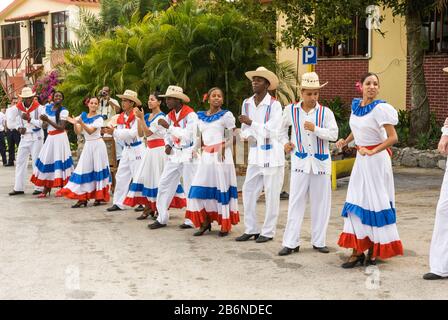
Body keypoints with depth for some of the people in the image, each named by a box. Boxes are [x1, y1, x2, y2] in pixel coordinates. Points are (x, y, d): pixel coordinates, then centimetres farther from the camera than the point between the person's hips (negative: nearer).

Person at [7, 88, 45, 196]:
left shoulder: (38, 107, -10)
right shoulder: (18, 107, 1)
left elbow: (41, 123, -16)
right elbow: (13, 119, 15)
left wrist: (29, 119, -27)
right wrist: (19, 128, -3)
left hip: (36, 138, -5)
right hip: (24, 137, 5)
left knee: (36, 162, -3)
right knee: (20, 161, 5)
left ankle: (38, 187, 2)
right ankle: (18, 188, 10)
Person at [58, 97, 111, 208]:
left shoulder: (99, 118, -5)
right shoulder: (83, 115, 8)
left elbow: (90, 131, -18)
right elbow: (78, 132, 3)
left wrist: (81, 123, -30)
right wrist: (74, 123, -15)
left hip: (97, 145, -5)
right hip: (87, 145, 5)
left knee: (97, 169, 0)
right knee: (84, 169, -2)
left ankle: (100, 197, 9)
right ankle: (82, 198, -1)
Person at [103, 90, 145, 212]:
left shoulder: (136, 116, -15)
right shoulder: (121, 117, 7)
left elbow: (133, 133, -25)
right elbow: (120, 134, 6)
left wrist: (114, 131, -22)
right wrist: (109, 131, -12)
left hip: (137, 149, -8)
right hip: (127, 149, 8)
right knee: (121, 176, 9)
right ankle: (118, 203, 16)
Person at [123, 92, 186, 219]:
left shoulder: (161, 117, -10)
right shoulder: (147, 116, 12)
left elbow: (148, 132, -17)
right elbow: (141, 133, 8)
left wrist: (141, 118, -18)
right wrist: (139, 118, 0)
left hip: (159, 149, -8)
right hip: (150, 149, 8)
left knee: (158, 178, -2)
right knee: (146, 176, 3)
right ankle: (148, 207, 7)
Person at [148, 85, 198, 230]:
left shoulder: (190, 115, -13)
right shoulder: (170, 115, 9)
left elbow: (187, 136, -23)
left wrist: (168, 126, -22)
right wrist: (167, 144, -3)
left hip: (188, 155, -7)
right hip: (174, 154, 7)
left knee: (190, 188, -2)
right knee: (164, 184, 5)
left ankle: (191, 220, 9)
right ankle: (162, 218, 13)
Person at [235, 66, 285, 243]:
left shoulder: (274, 105, -10)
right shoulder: (247, 103, 7)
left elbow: (271, 131, -16)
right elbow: (244, 130, 11)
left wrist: (251, 123, -17)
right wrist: (249, 135, -10)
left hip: (271, 154, -6)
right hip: (255, 154, 6)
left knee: (271, 195, 1)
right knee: (248, 191, 6)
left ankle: (268, 232, 11)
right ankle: (251, 229, 18)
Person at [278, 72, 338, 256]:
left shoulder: (325, 112, -3)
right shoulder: (291, 110, 2)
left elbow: (334, 134, -12)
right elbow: (283, 127, 22)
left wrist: (315, 129, -22)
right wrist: (285, 142, 10)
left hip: (321, 162, 0)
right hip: (300, 161, 0)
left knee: (320, 203, 7)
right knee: (296, 202, 0)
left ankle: (318, 241, 18)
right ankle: (291, 243, 5)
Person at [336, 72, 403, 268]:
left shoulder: (380, 109, -15)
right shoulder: (355, 105, 5)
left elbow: (393, 137, -20)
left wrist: (372, 152, -23)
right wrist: (346, 141, 8)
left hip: (376, 159, -7)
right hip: (360, 158, 7)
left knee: (376, 202, 3)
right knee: (356, 202, 4)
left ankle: (375, 249, 16)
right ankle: (358, 251, 7)